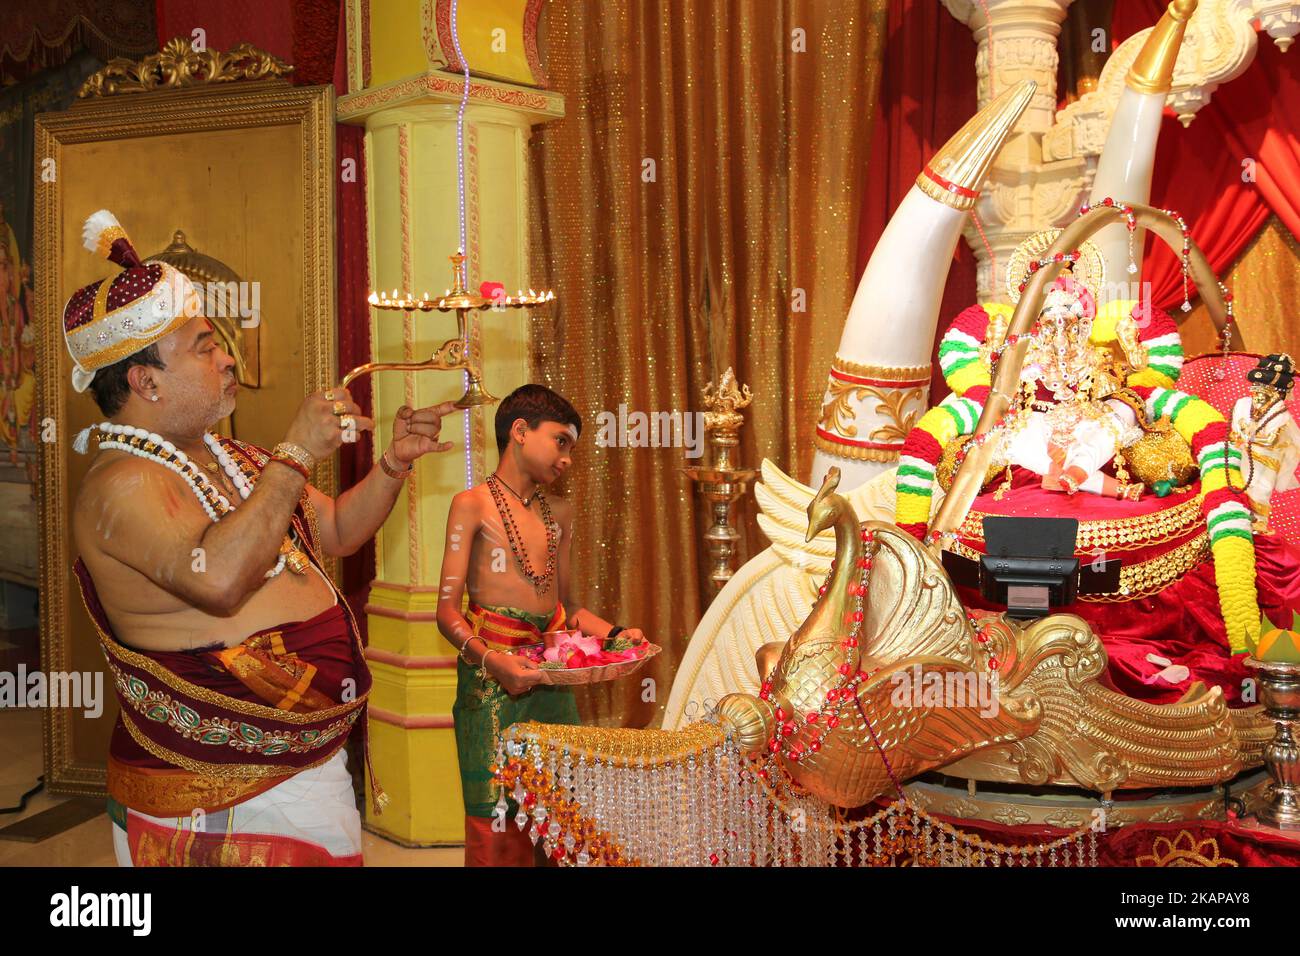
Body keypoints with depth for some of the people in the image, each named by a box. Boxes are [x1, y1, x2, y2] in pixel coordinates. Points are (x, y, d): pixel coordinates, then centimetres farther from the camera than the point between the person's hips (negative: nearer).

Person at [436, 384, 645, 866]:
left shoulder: (559, 513, 17)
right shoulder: (473, 504, -2)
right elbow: (447, 611, -8)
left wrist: (614, 633, 2)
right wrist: (490, 659, -25)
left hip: (551, 674, 6)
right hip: (493, 676, -6)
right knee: (498, 828, -4)